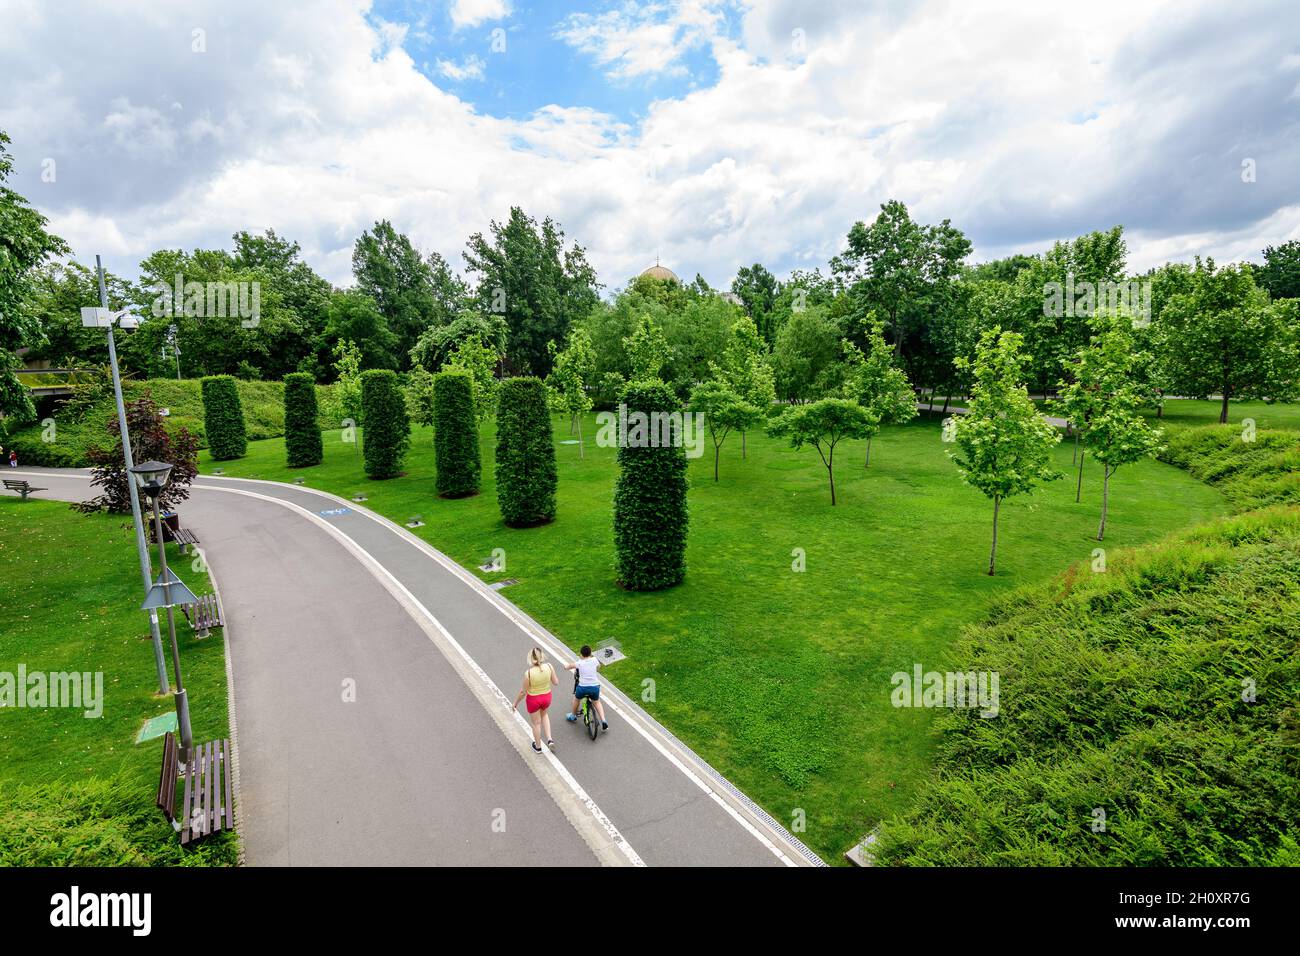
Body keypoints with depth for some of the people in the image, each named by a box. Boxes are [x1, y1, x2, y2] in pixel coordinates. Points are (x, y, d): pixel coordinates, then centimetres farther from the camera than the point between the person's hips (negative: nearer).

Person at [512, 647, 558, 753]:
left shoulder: (528, 673, -29)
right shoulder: (549, 667, -22)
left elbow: (523, 692, -16)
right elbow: (556, 682, -8)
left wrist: (515, 703, 1)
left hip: (533, 699, -3)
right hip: (546, 697, 3)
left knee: (536, 723, 22)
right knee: (544, 715, 35)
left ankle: (538, 746, 43)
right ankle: (549, 740, 25)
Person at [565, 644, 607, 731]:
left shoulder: (579, 662, -1)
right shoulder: (594, 660, 4)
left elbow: (566, 667, 7)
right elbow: (598, 667, 23)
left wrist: (566, 666, 29)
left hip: (583, 687, -2)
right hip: (595, 686, 2)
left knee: (576, 699, 31)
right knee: (596, 702, 28)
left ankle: (573, 716, 50)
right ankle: (603, 722, 16)